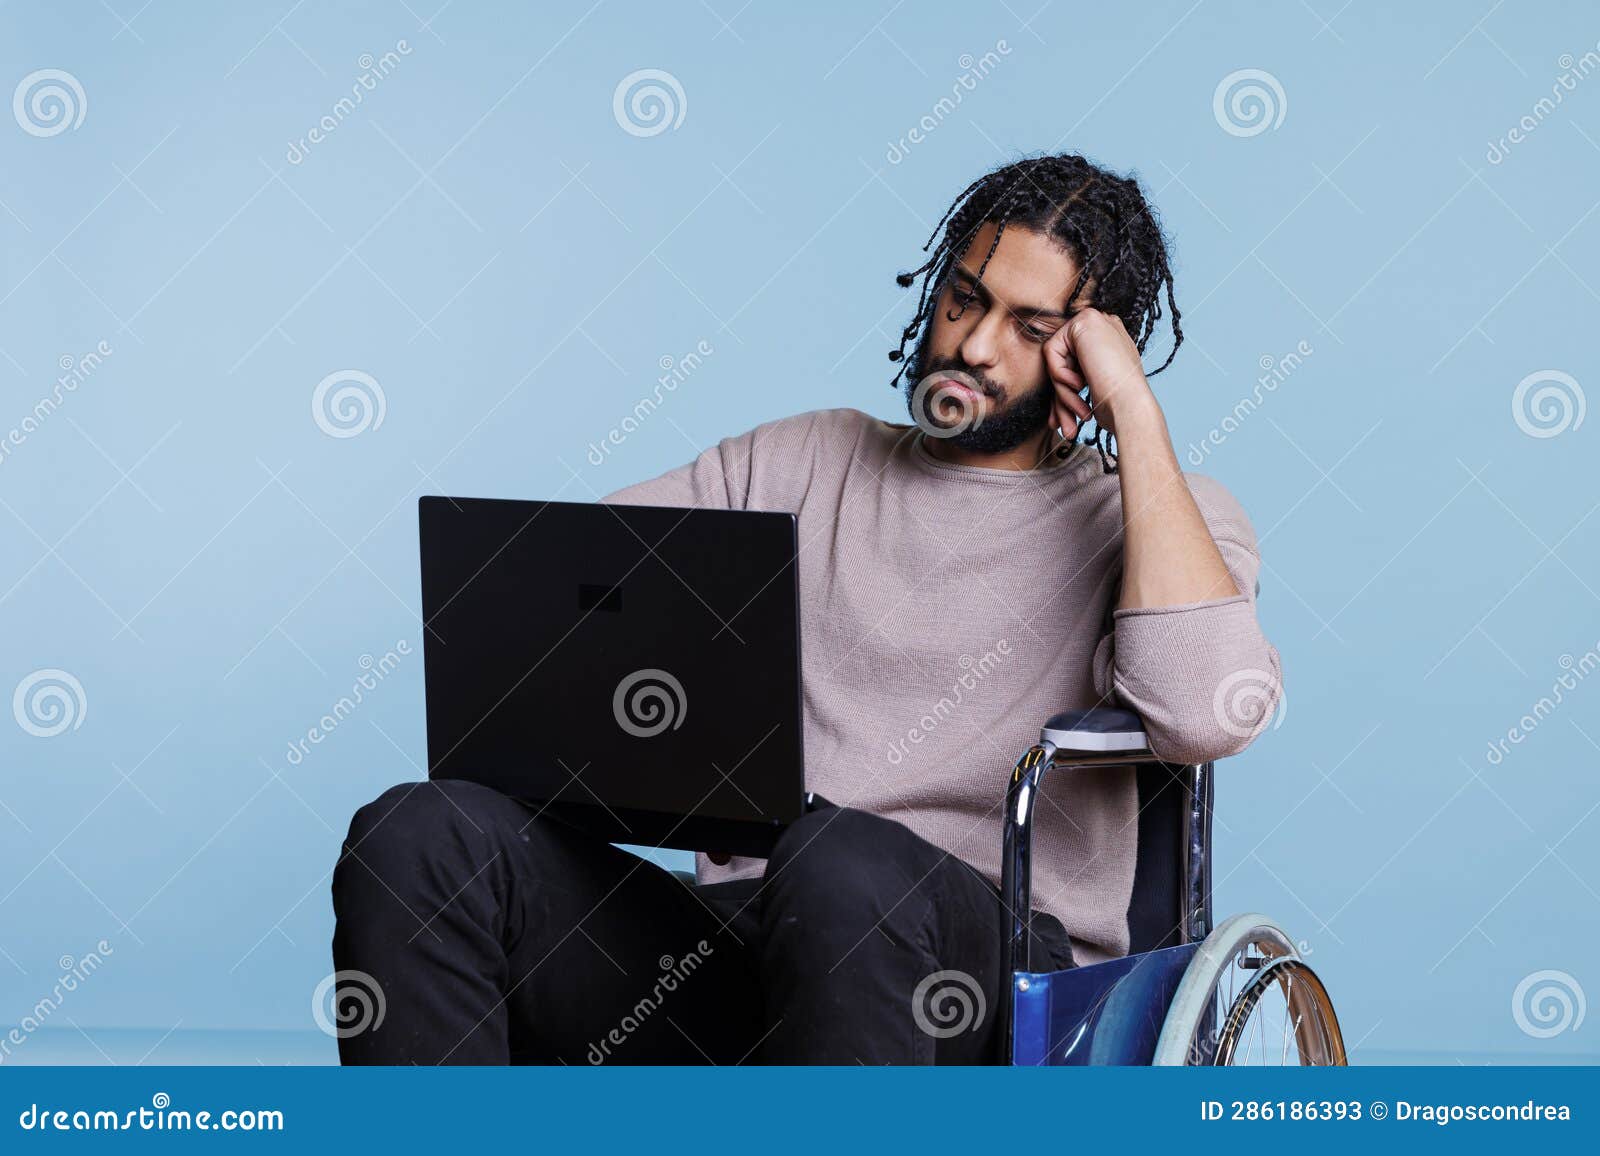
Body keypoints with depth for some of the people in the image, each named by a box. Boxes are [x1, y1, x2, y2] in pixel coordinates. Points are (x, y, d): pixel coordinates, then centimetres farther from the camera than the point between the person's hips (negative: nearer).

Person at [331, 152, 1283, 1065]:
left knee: (842, 865, -40)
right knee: (419, 837, -20)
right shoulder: (803, 461, 22)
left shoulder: (1152, 519, 8)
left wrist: (1137, 413, -7)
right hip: (728, 950, 4)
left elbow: (1210, 713, -15)